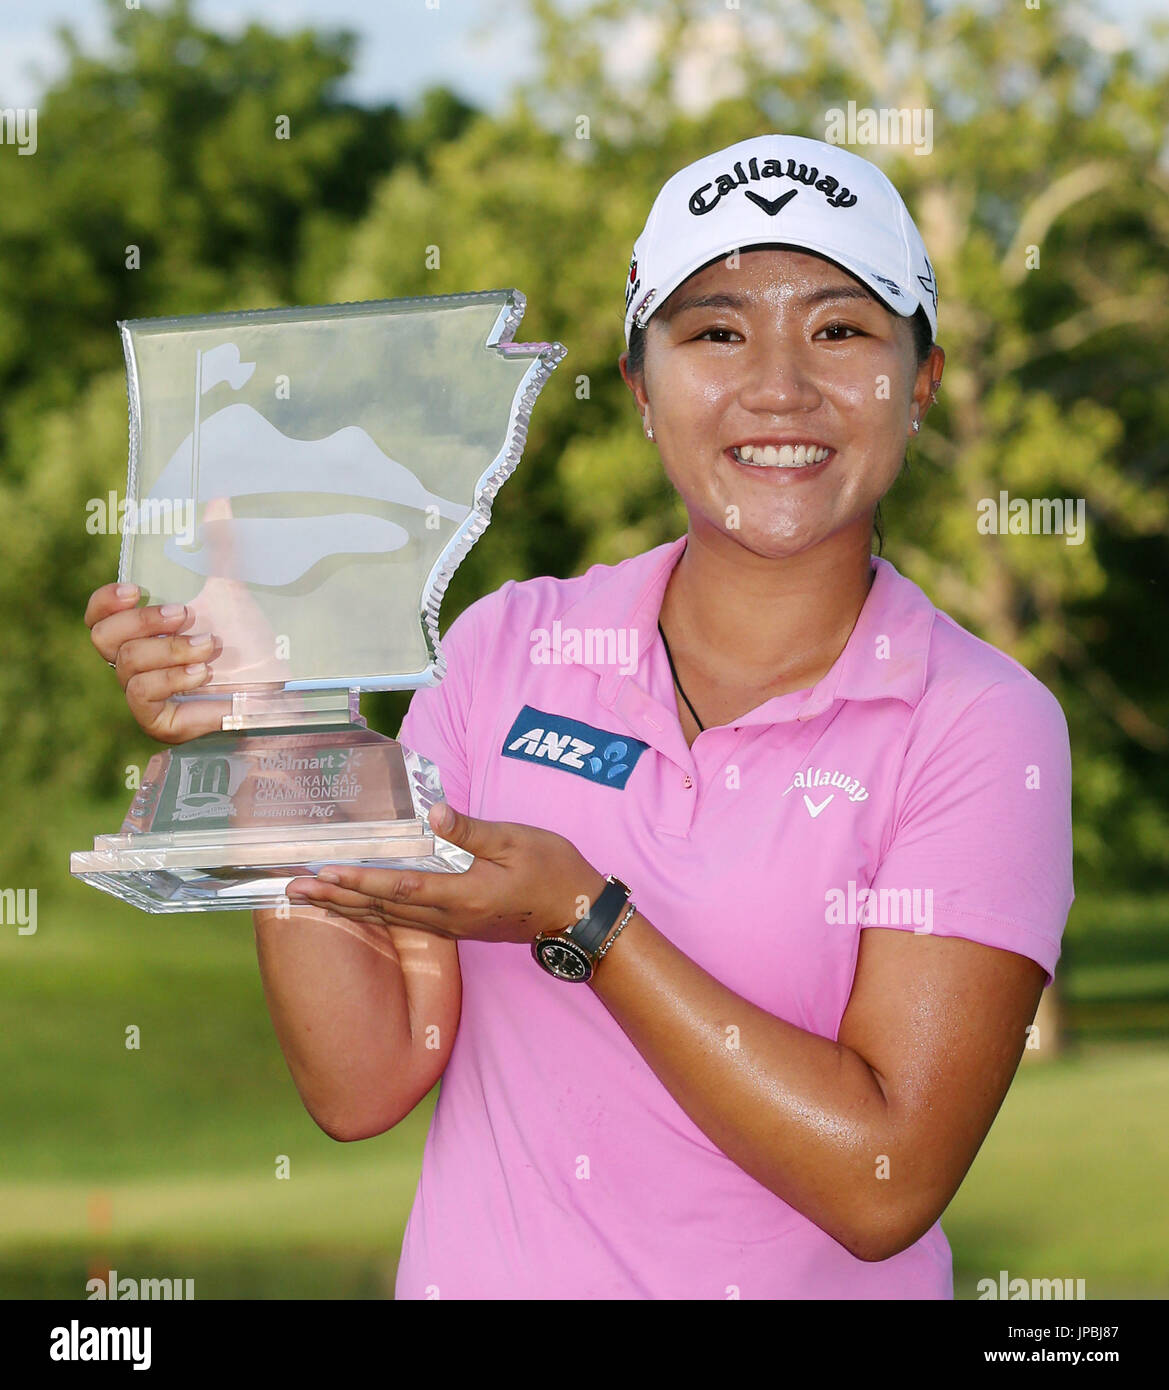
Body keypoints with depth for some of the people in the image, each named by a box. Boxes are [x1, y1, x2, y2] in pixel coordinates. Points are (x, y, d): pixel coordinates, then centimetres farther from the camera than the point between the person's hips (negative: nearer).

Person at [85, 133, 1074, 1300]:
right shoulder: (507, 647, 0)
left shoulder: (982, 728, -8)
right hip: (482, 1276, 2)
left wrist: (581, 921, -17)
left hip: (802, 1285, -2)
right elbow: (364, 1085, -2)